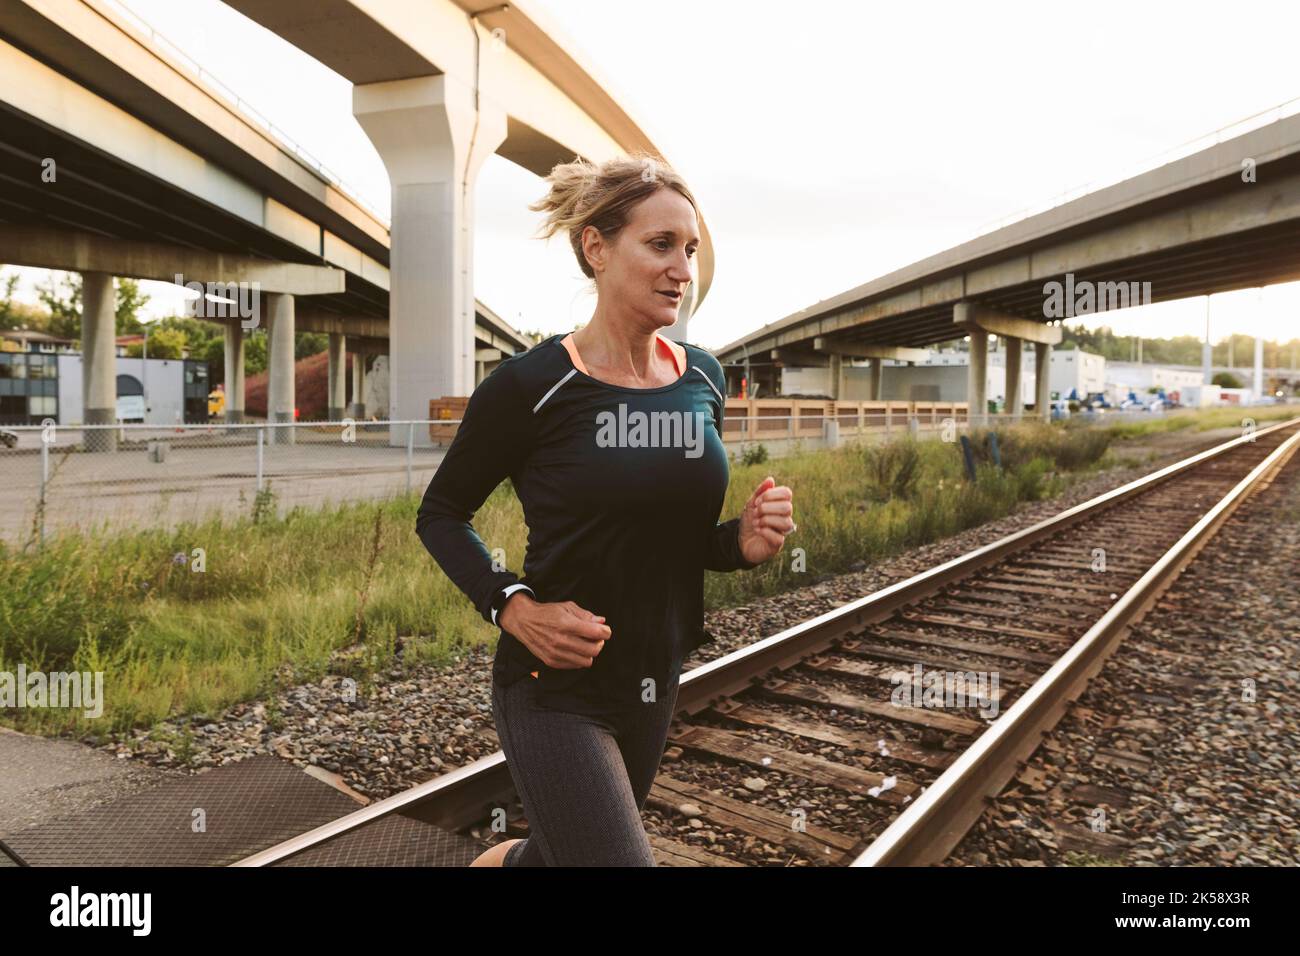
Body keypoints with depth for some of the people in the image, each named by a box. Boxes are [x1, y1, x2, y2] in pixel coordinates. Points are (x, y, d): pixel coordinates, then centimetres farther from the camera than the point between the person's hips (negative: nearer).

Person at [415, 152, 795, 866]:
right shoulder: (530, 386, -16)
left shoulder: (702, 379, 0)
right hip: (555, 690, -6)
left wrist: (743, 541, -11)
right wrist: (513, 607, -20)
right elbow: (440, 514, -5)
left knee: (559, 851, 24)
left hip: (655, 686, 6)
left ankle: (493, 861, 58)